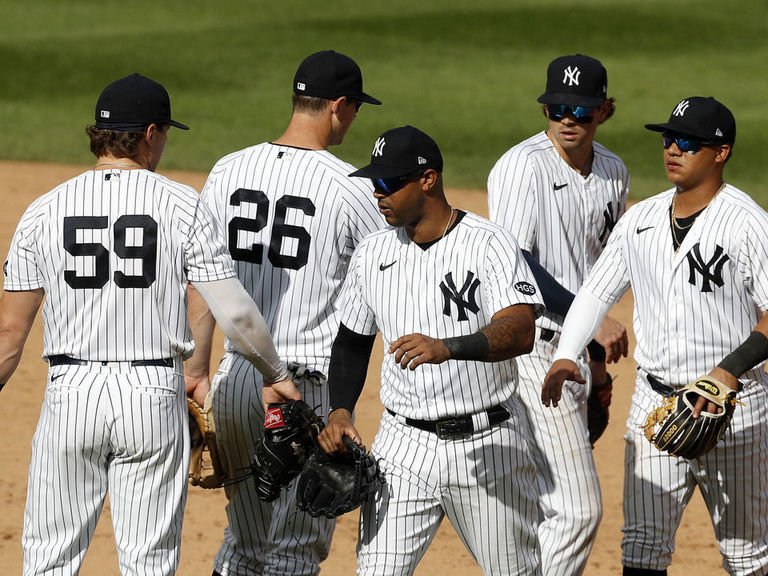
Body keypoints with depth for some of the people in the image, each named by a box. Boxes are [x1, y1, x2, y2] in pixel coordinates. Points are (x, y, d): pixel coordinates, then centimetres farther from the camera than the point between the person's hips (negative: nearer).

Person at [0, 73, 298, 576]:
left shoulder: (45, 211, 0)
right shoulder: (182, 206, -4)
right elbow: (235, 311, -7)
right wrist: (278, 375, 9)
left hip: (70, 393, 1)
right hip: (154, 395, -1)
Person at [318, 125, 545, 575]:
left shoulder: (490, 244, -10)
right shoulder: (372, 254, 6)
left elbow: (521, 331, -25)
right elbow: (353, 342, 18)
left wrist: (448, 347, -42)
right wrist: (340, 410, 2)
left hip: (488, 444, -3)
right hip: (404, 446, 3)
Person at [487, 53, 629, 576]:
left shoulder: (613, 172, 11)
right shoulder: (523, 166, -13)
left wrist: (600, 357, 21)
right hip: (532, 350, -8)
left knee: (542, 508, 14)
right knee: (577, 509, -14)